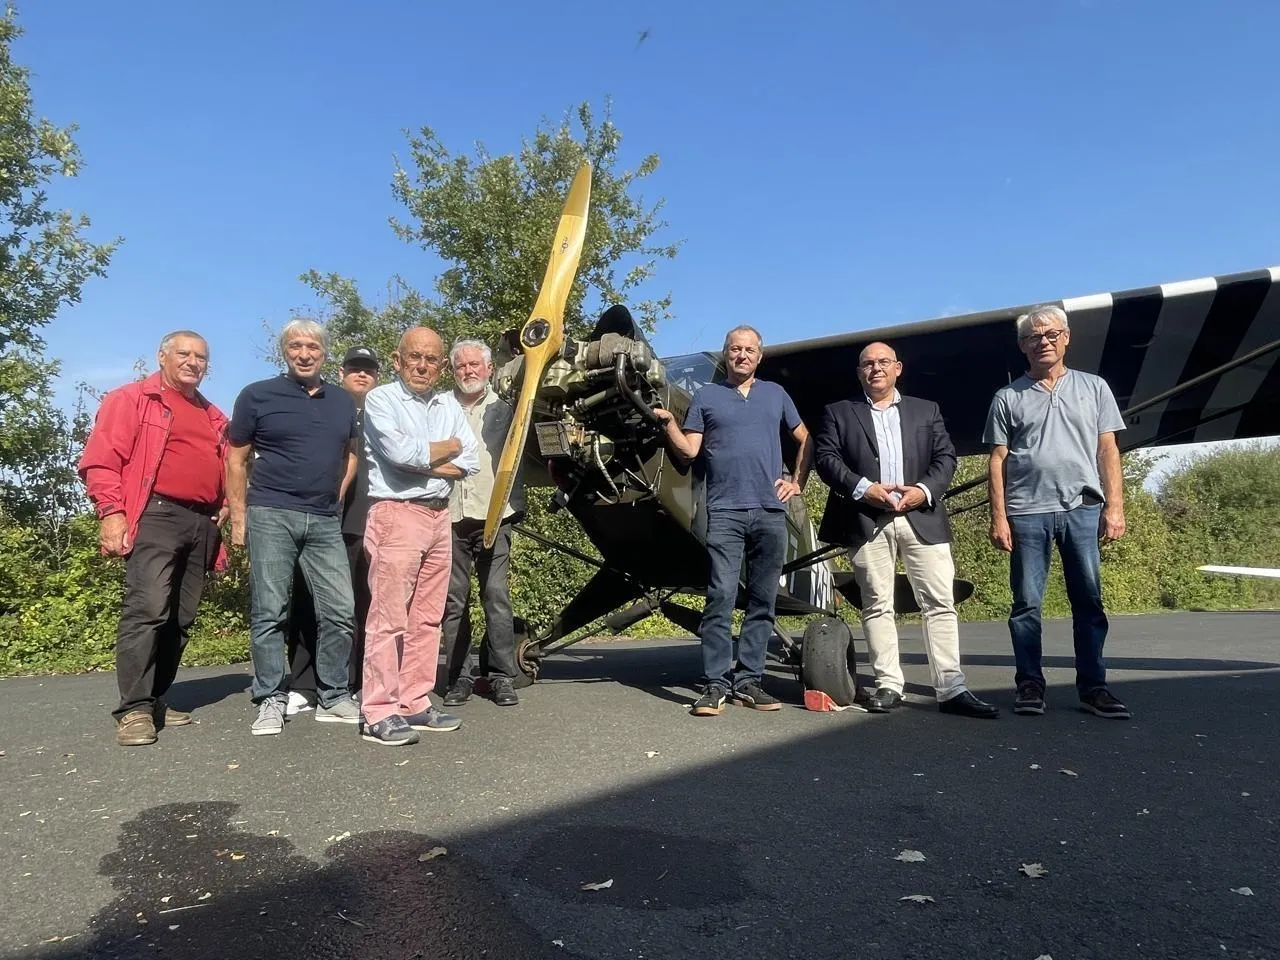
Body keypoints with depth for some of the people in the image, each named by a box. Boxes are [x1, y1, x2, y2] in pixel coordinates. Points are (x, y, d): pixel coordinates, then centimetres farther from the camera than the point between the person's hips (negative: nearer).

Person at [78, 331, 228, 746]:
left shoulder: (214, 417, 22)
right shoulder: (130, 399, 5)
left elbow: (224, 468, 28)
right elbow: (100, 460, -3)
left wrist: (224, 509, 12)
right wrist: (111, 512, -13)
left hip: (202, 524, 6)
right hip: (156, 516, -6)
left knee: (180, 618, 7)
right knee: (147, 609, -16)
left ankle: (156, 700, 16)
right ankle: (135, 709, -13)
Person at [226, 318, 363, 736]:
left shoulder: (343, 401, 13)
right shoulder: (257, 396, 2)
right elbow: (236, 460, 4)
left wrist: (335, 496, 10)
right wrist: (239, 517, -2)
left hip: (325, 521, 4)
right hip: (270, 516, -3)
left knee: (340, 610, 1)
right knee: (269, 612, -1)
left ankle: (334, 697, 14)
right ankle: (270, 701, 10)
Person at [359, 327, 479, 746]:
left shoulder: (448, 404, 15)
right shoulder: (381, 399, -1)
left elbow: (470, 461, 6)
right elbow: (400, 452, -17)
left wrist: (422, 461, -7)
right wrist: (449, 447, -2)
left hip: (439, 516, 6)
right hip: (396, 514, -6)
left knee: (427, 618, 7)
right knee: (388, 617, -8)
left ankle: (415, 703, 14)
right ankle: (378, 713, -3)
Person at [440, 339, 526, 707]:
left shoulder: (505, 410, 11)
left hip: (492, 517, -1)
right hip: (449, 517, 1)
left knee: (497, 598, -1)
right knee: (453, 602, 4)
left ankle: (502, 677, 5)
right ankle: (460, 676, 12)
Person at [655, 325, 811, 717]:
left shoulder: (775, 394, 19)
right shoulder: (706, 396, 13)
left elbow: (804, 440, 25)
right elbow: (689, 450, 6)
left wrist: (797, 482, 14)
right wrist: (668, 421, -9)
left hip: (771, 511, 3)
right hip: (725, 511, -3)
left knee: (763, 600, 3)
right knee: (721, 596, -11)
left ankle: (748, 680, 9)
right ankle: (716, 684, -7)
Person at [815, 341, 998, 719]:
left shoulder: (927, 411, 18)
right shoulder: (839, 413, 12)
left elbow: (945, 457, 10)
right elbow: (825, 457, 1)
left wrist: (924, 490, -8)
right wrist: (863, 488, -12)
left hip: (922, 518, 2)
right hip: (867, 522, -1)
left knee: (940, 602, -3)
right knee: (877, 605, 2)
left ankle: (951, 689, 0)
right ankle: (888, 686, 7)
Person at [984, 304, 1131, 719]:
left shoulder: (1093, 388, 13)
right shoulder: (1008, 398, 9)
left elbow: (1108, 451, 9)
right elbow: (998, 460, 5)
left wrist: (1114, 506, -1)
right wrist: (998, 517, -2)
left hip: (1083, 509, 1)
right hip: (1027, 512, -1)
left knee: (1089, 602, 3)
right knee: (1026, 603, 2)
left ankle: (1092, 686, 11)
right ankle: (1030, 685, 10)